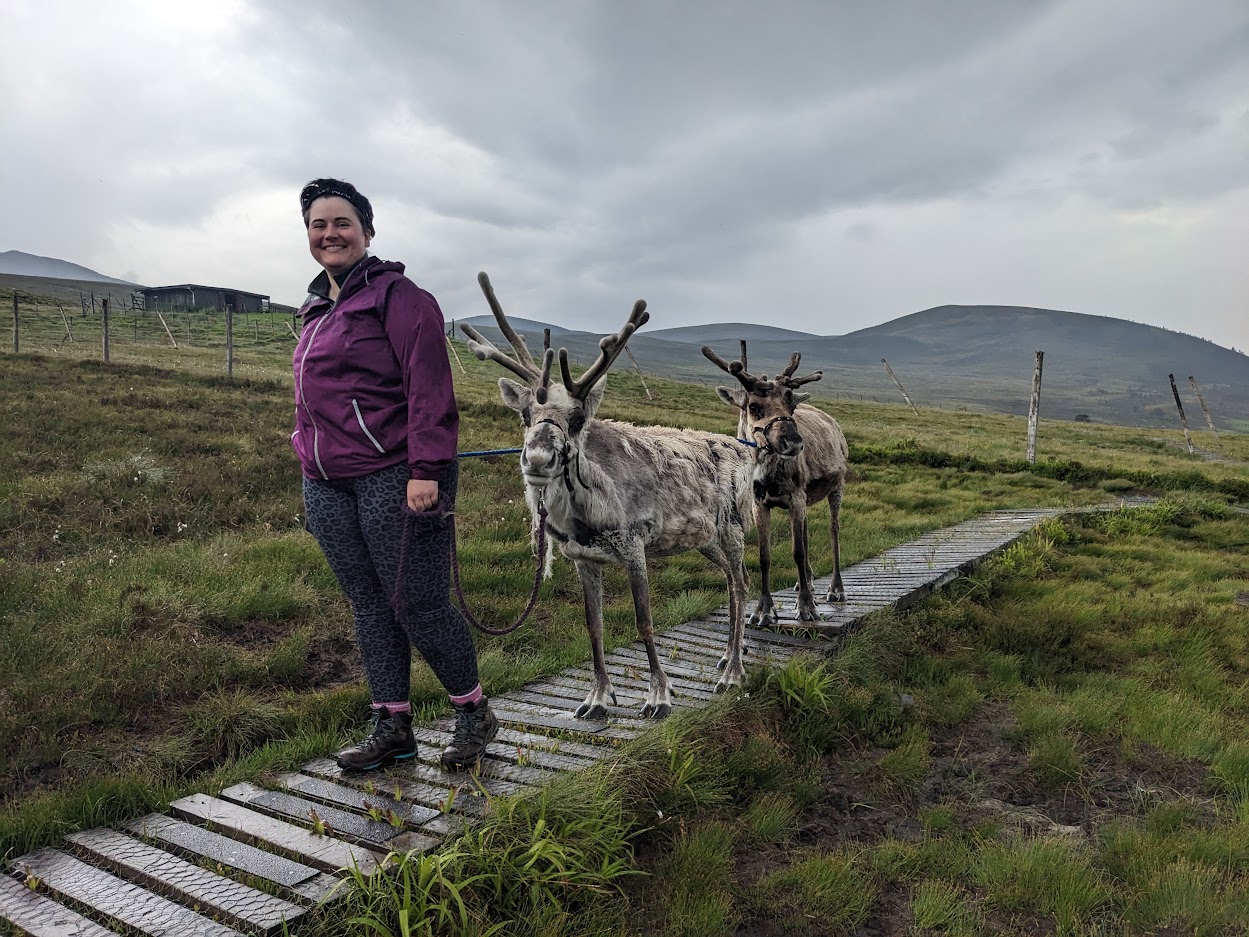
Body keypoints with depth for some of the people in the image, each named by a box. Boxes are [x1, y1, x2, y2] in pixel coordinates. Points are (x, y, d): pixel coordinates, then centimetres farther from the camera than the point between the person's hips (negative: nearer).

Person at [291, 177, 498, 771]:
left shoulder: (396, 295, -6)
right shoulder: (319, 307, 19)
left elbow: (429, 386, -15)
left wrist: (426, 469, -21)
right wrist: (312, 462, 19)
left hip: (392, 477, -8)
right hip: (326, 486, 8)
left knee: (418, 604, -2)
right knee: (368, 607, 11)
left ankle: (474, 715, 17)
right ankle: (391, 728, 22)